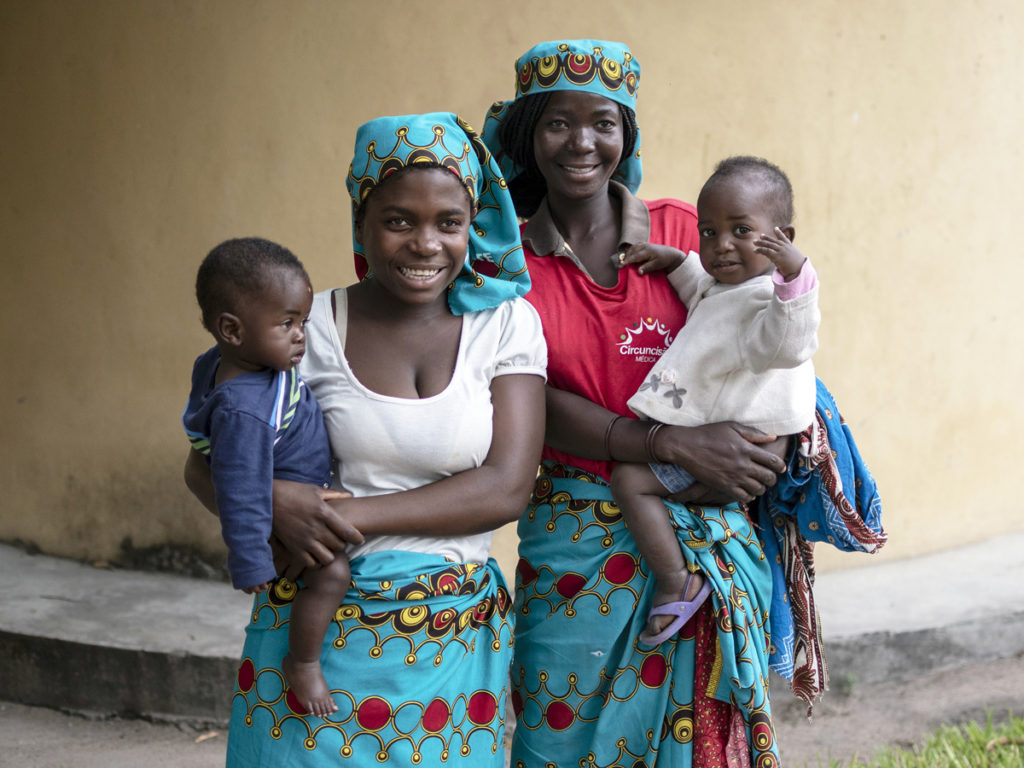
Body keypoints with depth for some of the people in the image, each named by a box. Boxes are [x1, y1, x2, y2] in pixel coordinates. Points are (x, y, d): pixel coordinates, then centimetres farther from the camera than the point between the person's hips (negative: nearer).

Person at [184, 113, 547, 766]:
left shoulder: (507, 324, -1)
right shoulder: (312, 326, -3)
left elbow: (505, 488, -10)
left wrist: (353, 515, -18)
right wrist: (277, 504, -22)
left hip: (455, 635, 1)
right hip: (319, 632, 0)